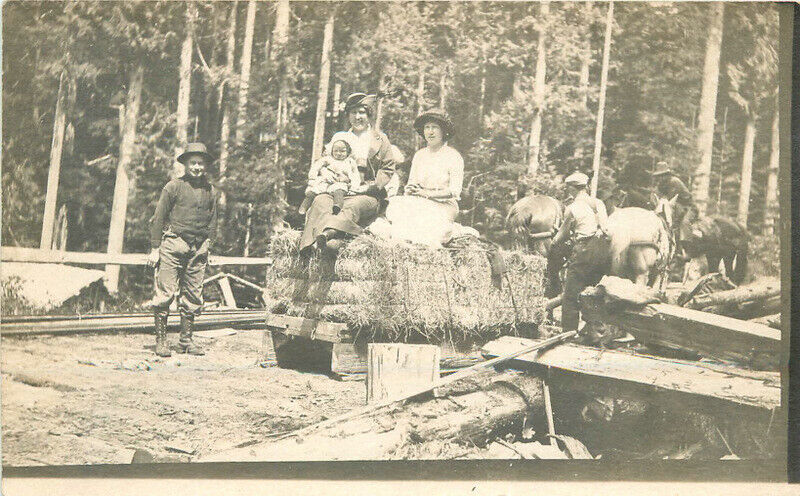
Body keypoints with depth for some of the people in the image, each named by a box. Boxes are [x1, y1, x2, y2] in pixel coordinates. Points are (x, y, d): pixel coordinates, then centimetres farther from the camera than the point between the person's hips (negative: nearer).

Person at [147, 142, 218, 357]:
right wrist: (155, 248, -2)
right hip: (173, 244, -4)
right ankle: (161, 340, 1)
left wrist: (206, 244, 13)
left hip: (198, 248, 4)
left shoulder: (210, 191, 12)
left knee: (193, 296, 6)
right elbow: (158, 218, 0)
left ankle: (186, 341, 14)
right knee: (166, 293, -6)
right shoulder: (173, 186, -1)